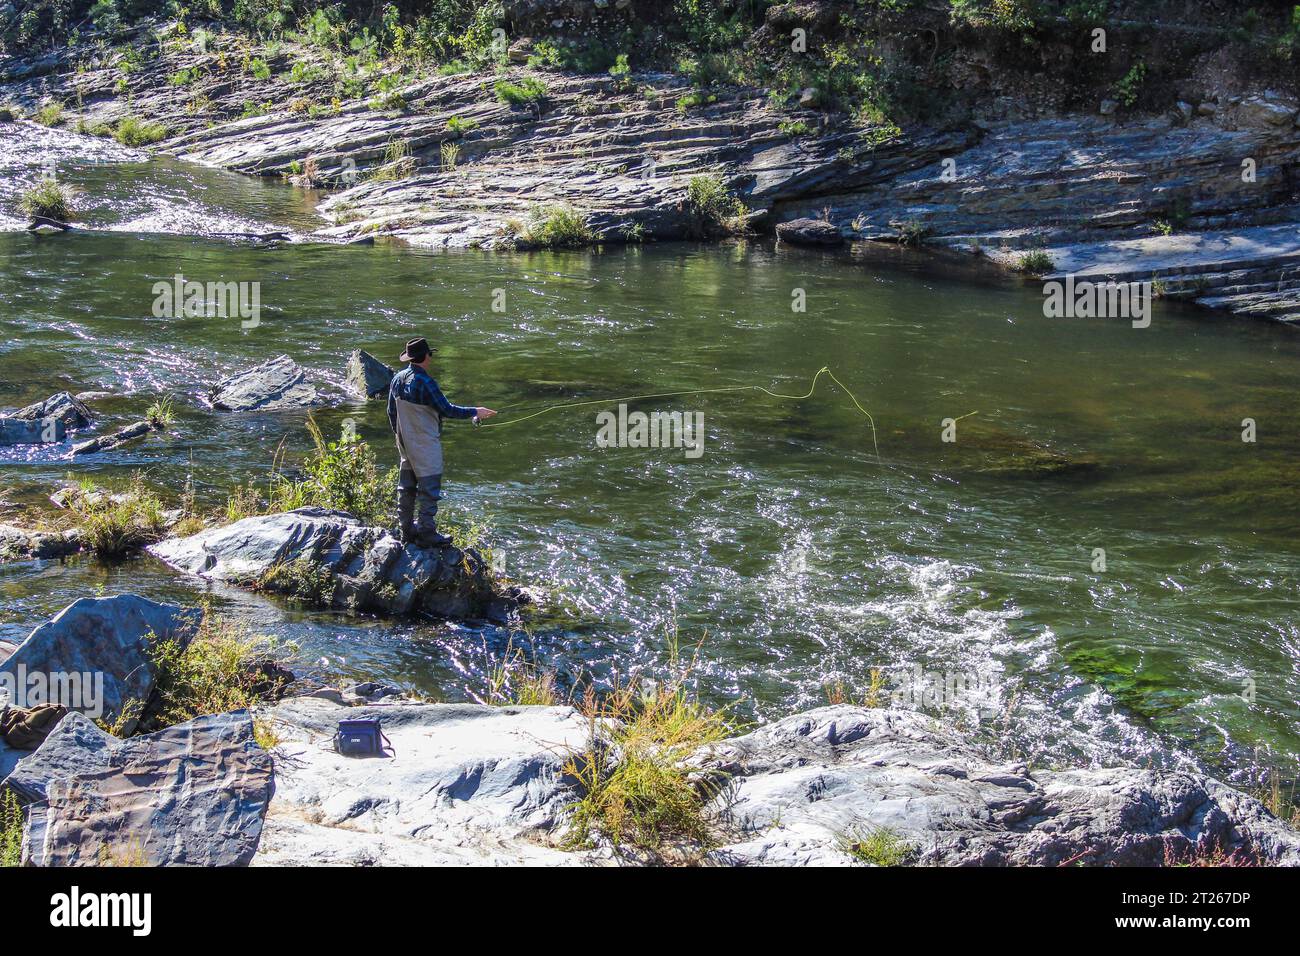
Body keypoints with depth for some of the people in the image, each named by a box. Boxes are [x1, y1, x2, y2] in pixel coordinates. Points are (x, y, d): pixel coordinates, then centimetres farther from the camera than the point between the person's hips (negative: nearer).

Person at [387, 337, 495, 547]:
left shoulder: (398, 379, 2)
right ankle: (426, 534, 2)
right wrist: (475, 412, -7)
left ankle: (407, 530, 24)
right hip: (425, 446, -8)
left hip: (405, 443, 8)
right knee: (429, 488, -1)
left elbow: (391, 411, 11)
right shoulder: (425, 383, -23)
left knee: (407, 487, 16)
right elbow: (447, 410, -18)